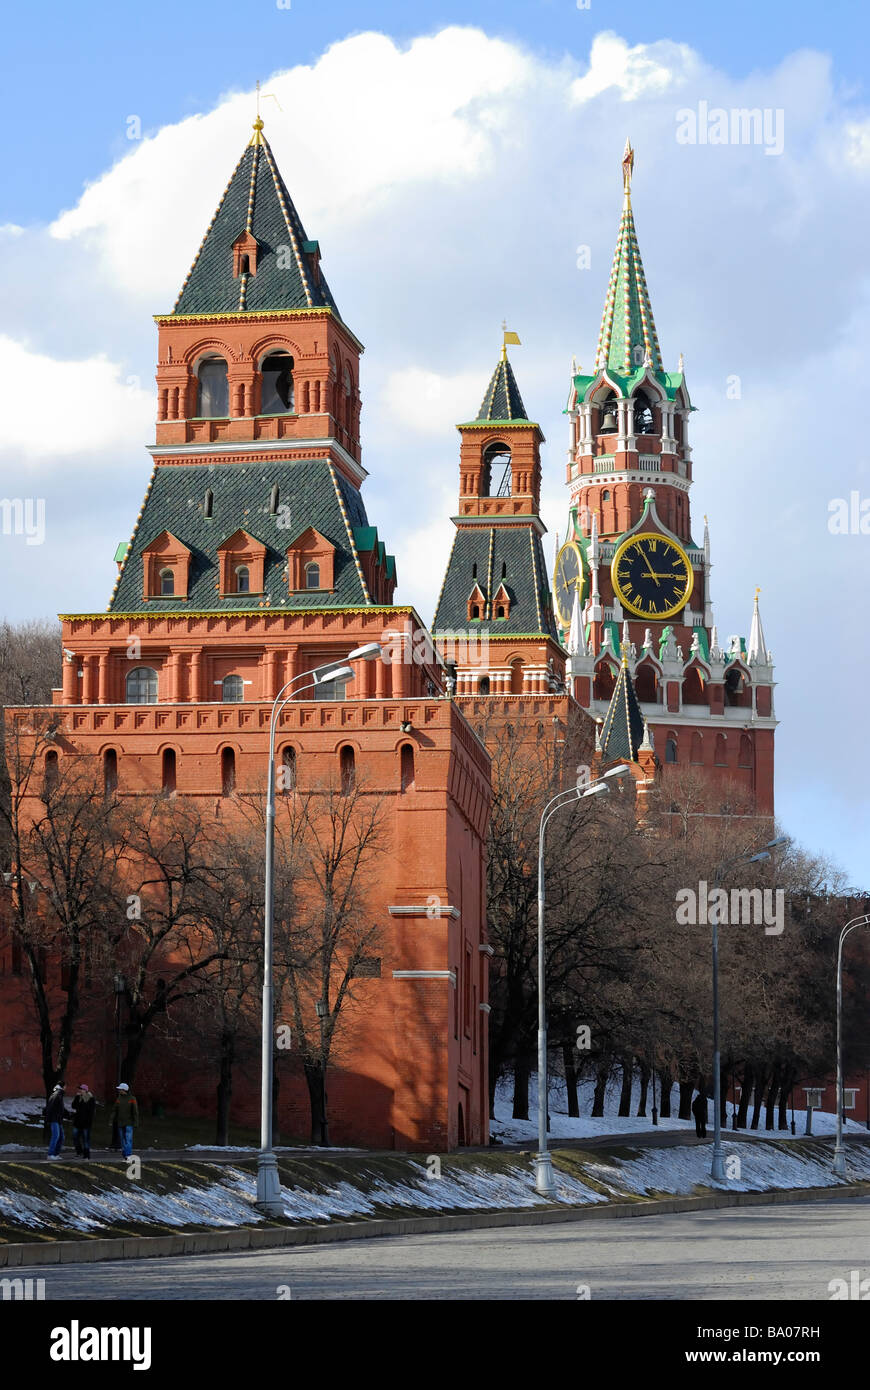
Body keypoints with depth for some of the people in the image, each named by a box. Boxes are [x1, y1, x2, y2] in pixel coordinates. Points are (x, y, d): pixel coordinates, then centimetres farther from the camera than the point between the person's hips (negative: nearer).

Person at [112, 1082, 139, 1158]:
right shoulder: (119, 1099, 10)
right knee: (122, 1140, 7)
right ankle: (124, 1154, 13)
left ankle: (128, 1155, -17)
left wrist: (136, 1122, -10)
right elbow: (115, 1110, 10)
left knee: (128, 1139, -13)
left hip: (129, 1123, -5)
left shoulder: (132, 1099, -4)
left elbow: (135, 1111, -5)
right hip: (120, 1123, 5)